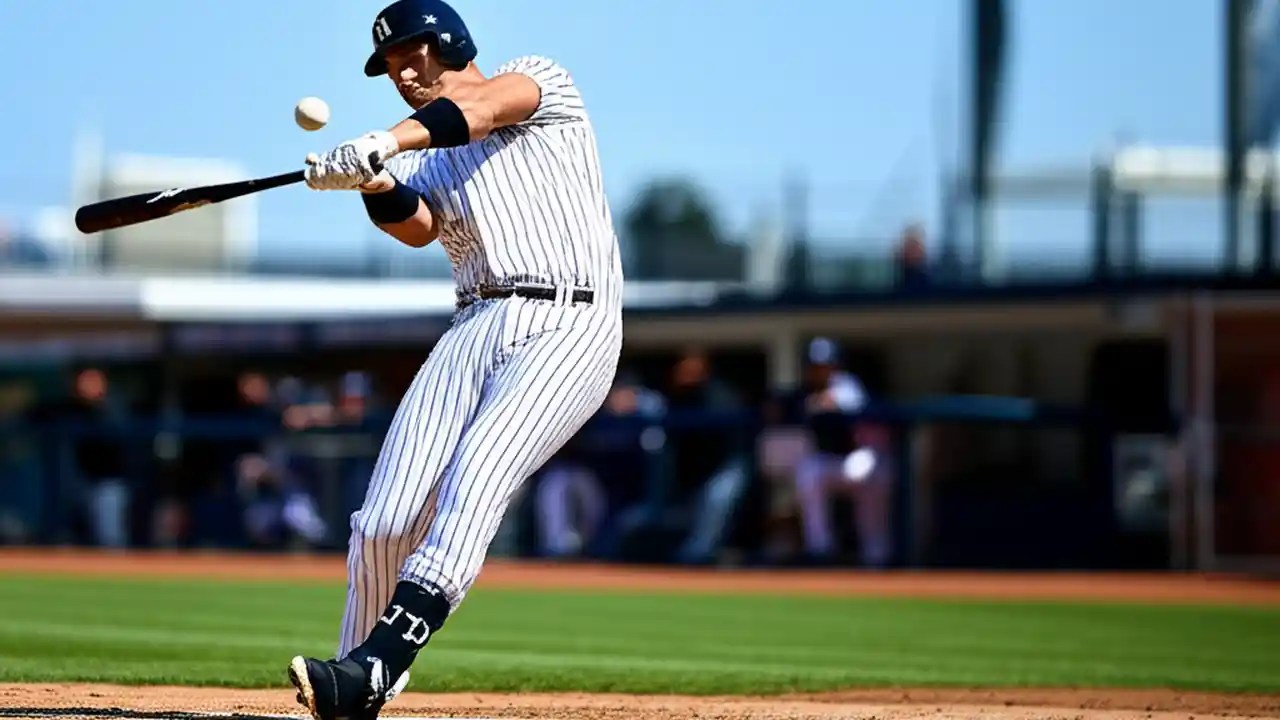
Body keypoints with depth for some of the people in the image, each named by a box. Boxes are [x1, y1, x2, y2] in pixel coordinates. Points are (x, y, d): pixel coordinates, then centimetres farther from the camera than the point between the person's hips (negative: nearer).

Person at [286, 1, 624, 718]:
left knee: (471, 485, -25)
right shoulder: (423, 158, 21)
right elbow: (417, 225, -1)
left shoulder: (540, 77, 8)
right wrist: (372, 183, -24)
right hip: (478, 328, 6)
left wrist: (386, 141, -32)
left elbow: (483, 109, -15)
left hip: (571, 328, -6)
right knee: (385, 522, -8)